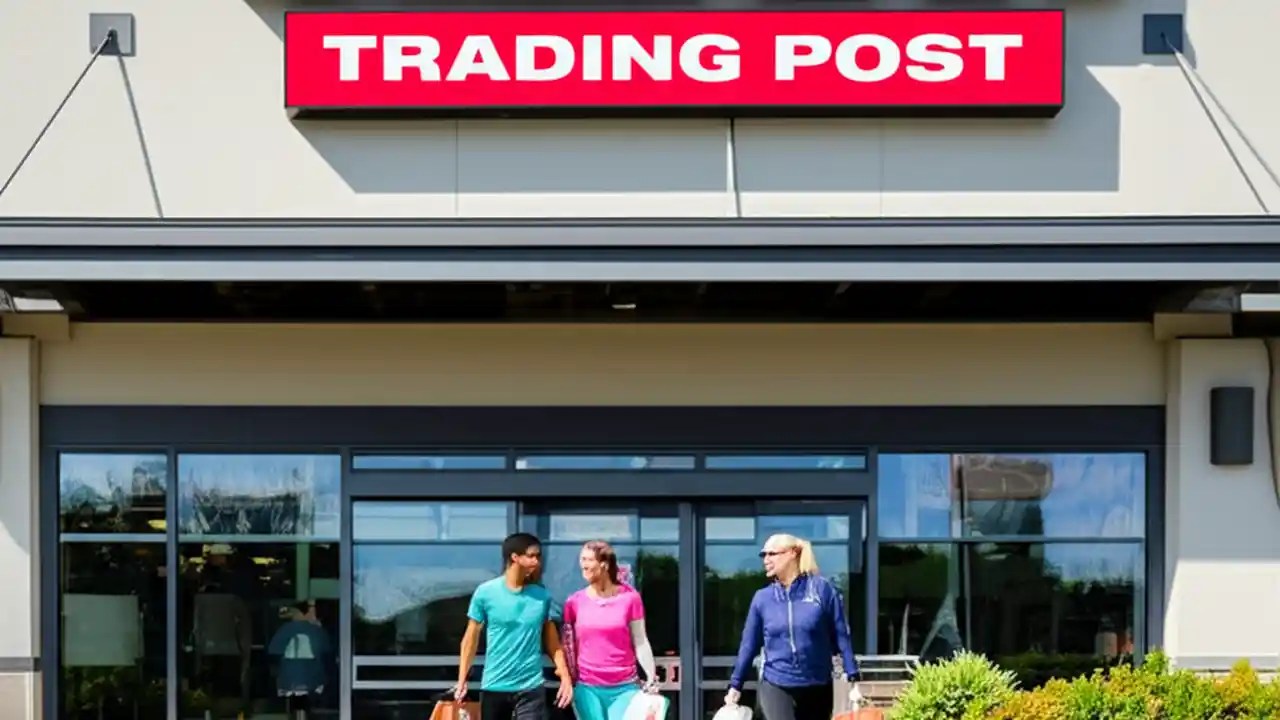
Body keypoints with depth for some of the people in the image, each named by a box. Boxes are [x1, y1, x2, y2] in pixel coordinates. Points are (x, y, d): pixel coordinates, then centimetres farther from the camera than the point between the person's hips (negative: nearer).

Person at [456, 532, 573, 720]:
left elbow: (552, 641, 9)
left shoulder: (542, 596, 1)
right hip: (494, 686, 0)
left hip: (531, 687, 0)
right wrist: (462, 681, 0)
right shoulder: (486, 592, -4)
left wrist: (565, 676, 1)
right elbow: (471, 638, 2)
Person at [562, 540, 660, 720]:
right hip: (588, 688, 1)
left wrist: (652, 677, -4)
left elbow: (640, 642, 1)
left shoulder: (629, 597, -3)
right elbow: (568, 646, 8)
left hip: (624, 687, -1)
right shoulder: (575, 602, 2)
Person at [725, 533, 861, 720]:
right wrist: (735, 685, 10)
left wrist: (853, 680, -6)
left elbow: (841, 636, -3)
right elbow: (749, 644, 9)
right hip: (775, 686, 0)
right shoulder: (762, 598, 2)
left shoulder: (822, 589, -4)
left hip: (817, 688, 0)